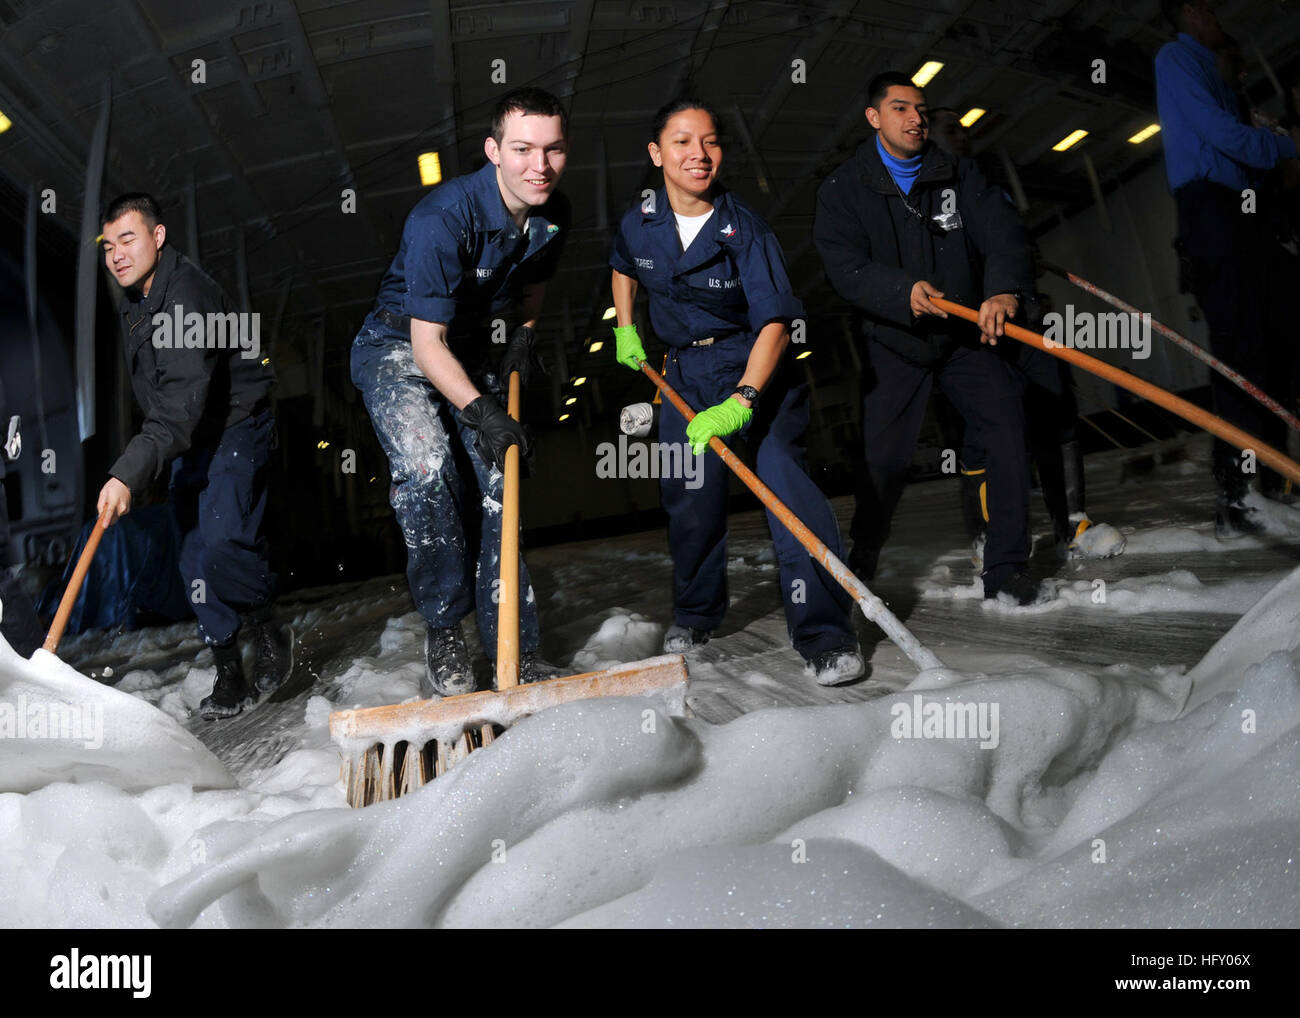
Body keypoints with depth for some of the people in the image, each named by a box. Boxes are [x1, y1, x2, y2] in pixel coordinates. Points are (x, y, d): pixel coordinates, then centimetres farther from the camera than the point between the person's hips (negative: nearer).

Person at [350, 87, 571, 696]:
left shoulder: (555, 215, -7)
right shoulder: (443, 217, -29)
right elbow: (427, 342, -29)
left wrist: (526, 331, 0)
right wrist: (481, 412, -37)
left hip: (474, 348, 6)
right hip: (397, 347, -5)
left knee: (497, 485, -3)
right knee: (426, 469, -28)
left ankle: (517, 651, 4)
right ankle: (443, 632, -12)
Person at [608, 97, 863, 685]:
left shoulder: (744, 229, -15)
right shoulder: (639, 224, -1)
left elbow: (775, 322, -24)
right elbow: (623, 269, 25)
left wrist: (741, 400, -36)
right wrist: (625, 331, 16)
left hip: (756, 370, -4)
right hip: (686, 375, 4)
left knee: (783, 477, -19)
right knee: (689, 496, 5)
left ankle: (826, 635, -15)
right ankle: (695, 614, 29)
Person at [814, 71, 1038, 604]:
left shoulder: (959, 175, 5)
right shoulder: (843, 189, -1)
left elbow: (1002, 231, -9)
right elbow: (847, 267, -14)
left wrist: (1003, 288, -31)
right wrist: (904, 292, -32)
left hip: (966, 335, 2)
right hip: (892, 341, -2)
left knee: (1008, 428, -12)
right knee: (883, 457, -2)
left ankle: (1006, 567, -1)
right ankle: (860, 563, 24)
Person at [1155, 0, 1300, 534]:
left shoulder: (1208, 69, 29)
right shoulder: (1176, 57, 2)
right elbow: (1220, 131, -9)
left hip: (1242, 211, 9)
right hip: (1211, 206, -9)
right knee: (1239, 353, -16)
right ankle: (1235, 500, -17)